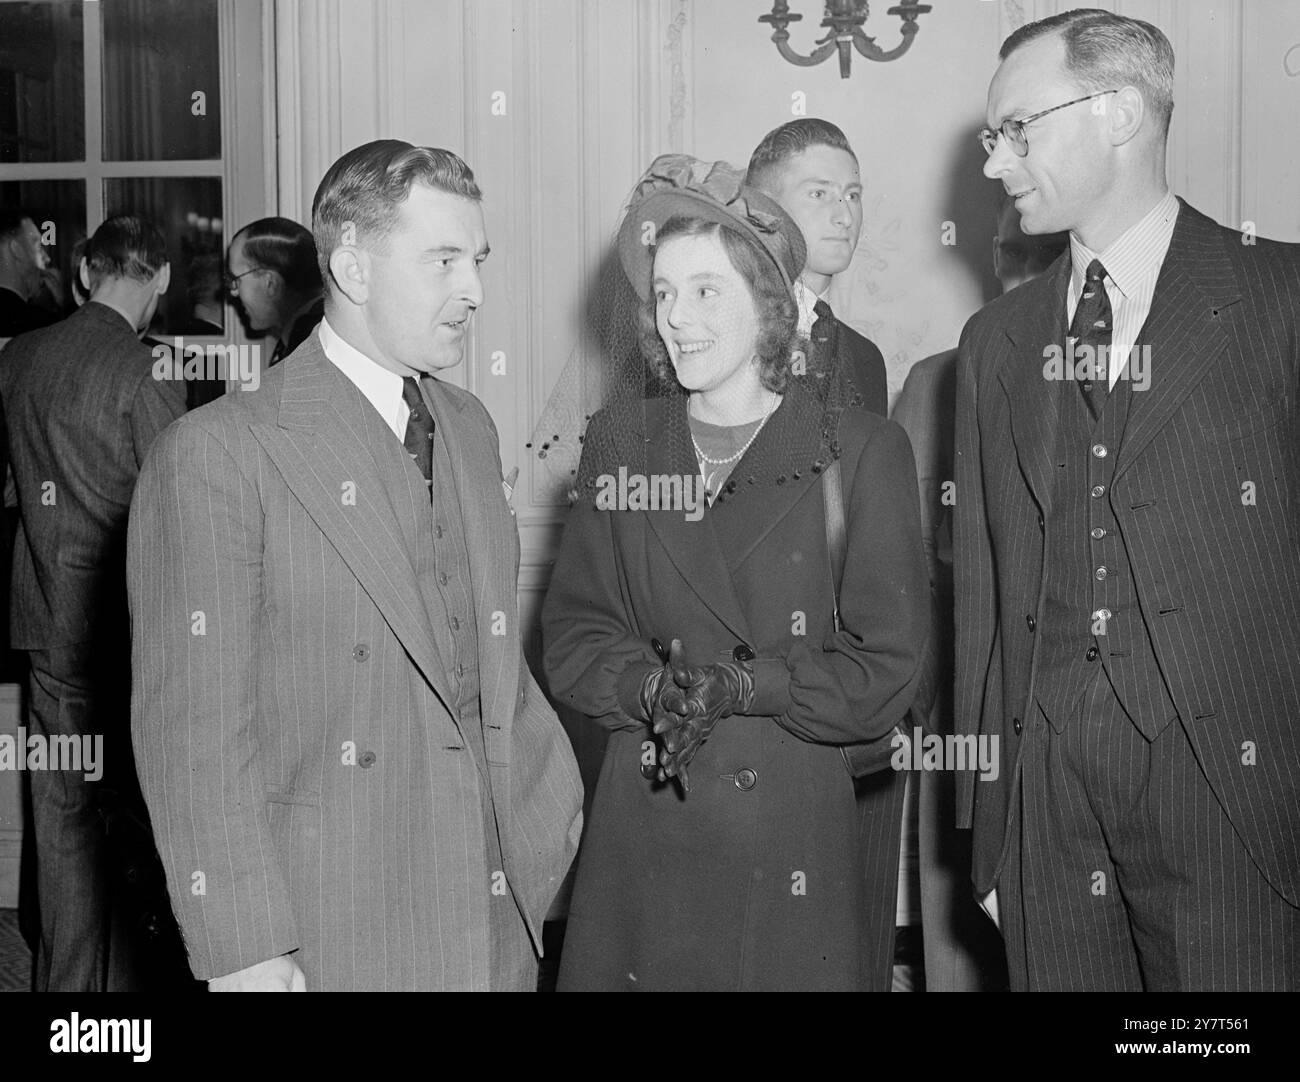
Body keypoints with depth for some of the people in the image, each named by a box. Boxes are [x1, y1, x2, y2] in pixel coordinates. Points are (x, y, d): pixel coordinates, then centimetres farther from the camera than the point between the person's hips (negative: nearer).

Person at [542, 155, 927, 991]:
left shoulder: (862, 450, -4)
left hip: (808, 835, -2)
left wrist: (741, 686, -18)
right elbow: (572, 636, 5)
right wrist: (656, 688, -14)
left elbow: (884, 672, -6)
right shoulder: (619, 442, 6)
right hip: (645, 835, 3)